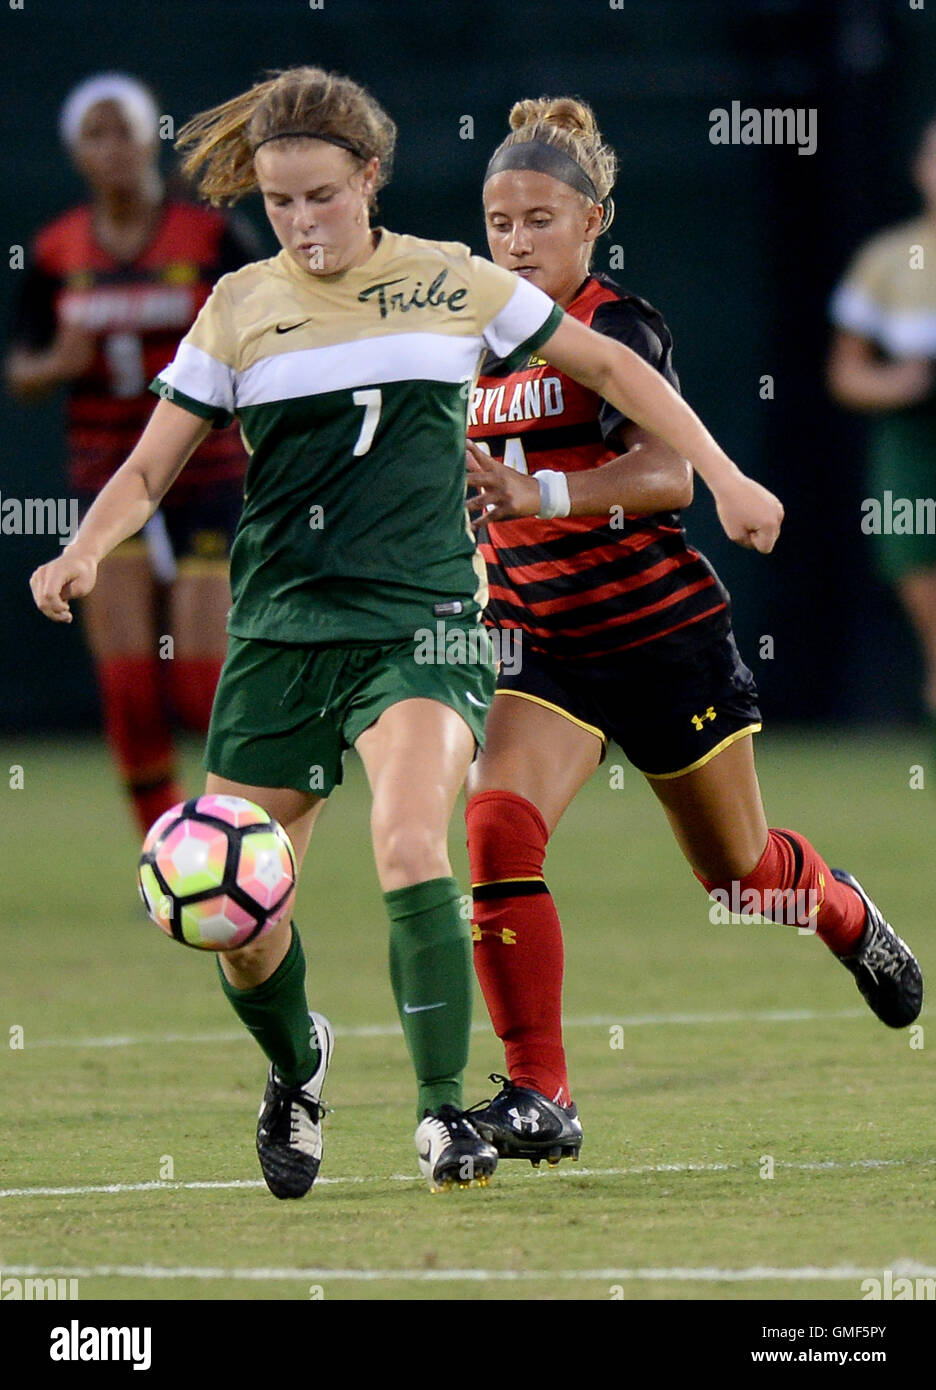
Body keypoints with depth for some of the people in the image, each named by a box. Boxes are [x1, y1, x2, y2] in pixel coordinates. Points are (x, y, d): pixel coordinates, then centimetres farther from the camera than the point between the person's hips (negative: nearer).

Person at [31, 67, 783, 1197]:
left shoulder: (453, 284, 4)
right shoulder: (240, 308, 6)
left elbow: (606, 365, 17)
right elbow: (148, 470, 7)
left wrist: (723, 477, 13)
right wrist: (85, 551, -13)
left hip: (423, 622, -2)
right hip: (281, 628, 2)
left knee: (409, 848, -28)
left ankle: (443, 1111, -20)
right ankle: (296, 1065, 32)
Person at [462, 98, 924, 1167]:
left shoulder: (618, 329, -15)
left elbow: (667, 476, -31)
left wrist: (534, 493, -43)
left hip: (663, 633, -4)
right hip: (544, 645, 4)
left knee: (739, 873, 13)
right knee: (496, 829, -22)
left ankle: (846, 915, 51)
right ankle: (538, 1099, -20)